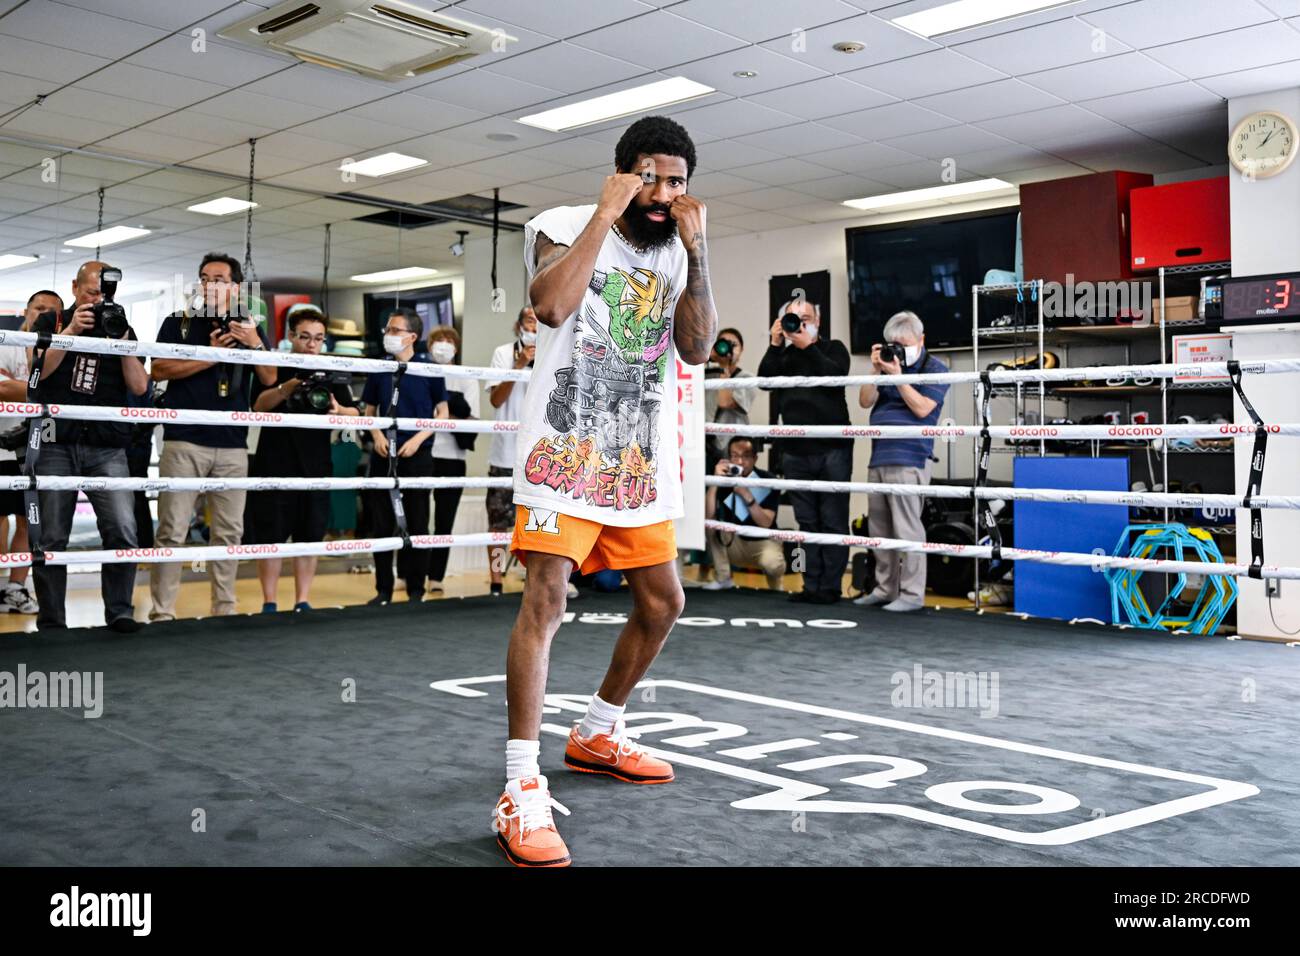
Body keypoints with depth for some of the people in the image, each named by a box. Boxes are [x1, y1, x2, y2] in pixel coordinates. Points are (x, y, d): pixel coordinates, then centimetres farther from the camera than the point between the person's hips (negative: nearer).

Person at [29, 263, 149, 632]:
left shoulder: (122, 329, 13)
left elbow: (139, 386, 3)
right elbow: (38, 368, -8)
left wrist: (123, 341, -7)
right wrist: (72, 330, -14)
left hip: (107, 448, 1)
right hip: (56, 445, -1)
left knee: (123, 531, -13)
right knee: (51, 539, 3)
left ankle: (120, 611, 0)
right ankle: (51, 622, 13)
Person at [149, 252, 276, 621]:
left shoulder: (250, 329, 15)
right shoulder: (179, 322, 7)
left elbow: (269, 379, 7)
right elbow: (159, 370, -4)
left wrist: (256, 345, -8)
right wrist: (210, 356, -10)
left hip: (232, 444, 3)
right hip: (184, 441, -3)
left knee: (229, 531, 6)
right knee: (172, 531, -6)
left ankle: (225, 608, 15)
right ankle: (162, 611, -2)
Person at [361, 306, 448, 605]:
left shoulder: (428, 369, -3)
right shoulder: (379, 369, 7)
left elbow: (442, 413, 1)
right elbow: (370, 410, 14)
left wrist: (418, 439, -11)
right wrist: (377, 435, -4)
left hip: (417, 456, -3)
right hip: (384, 456, 3)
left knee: (417, 524, 3)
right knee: (381, 524, 6)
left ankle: (416, 590, 12)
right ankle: (383, 589, 15)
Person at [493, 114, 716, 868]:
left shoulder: (682, 254, 9)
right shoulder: (565, 227, -4)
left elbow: (699, 348, -4)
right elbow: (551, 306, -24)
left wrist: (695, 247, -9)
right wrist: (606, 213, -19)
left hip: (642, 462, 6)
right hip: (565, 452, -6)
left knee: (663, 603, 11)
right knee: (546, 599, -16)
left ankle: (598, 735, 32)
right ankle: (523, 791, -13)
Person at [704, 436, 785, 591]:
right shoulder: (724, 479, -7)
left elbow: (766, 523, -21)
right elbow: (707, 515, -21)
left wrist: (746, 495, -30)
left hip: (763, 542, -3)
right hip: (734, 543, 3)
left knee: (772, 564, -36)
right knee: (711, 523, -22)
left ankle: (775, 583, 4)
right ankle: (723, 578, -9)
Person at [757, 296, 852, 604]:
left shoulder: (833, 348, 6)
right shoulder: (784, 355, 14)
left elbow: (836, 376, -14)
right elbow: (765, 380, -2)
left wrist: (807, 347, -14)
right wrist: (775, 344, -7)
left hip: (832, 449, -4)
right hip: (795, 451, 4)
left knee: (833, 522, -3)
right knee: (807, 522, 7)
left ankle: (830, 587, 0)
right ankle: (812, 585, 11)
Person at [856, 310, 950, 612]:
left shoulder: (934, 369, 0)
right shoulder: (890, 363, 18)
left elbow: (922, 408, -11)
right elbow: (865, 401, 11)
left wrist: (897, 375, -11)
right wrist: (877, 370, -2)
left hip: (908, 459, -7)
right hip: (879, 457, 7)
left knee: (907, 528, -9)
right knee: (879, 528, 10)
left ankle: (912, 594, -4)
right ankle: (884, 588, 19)